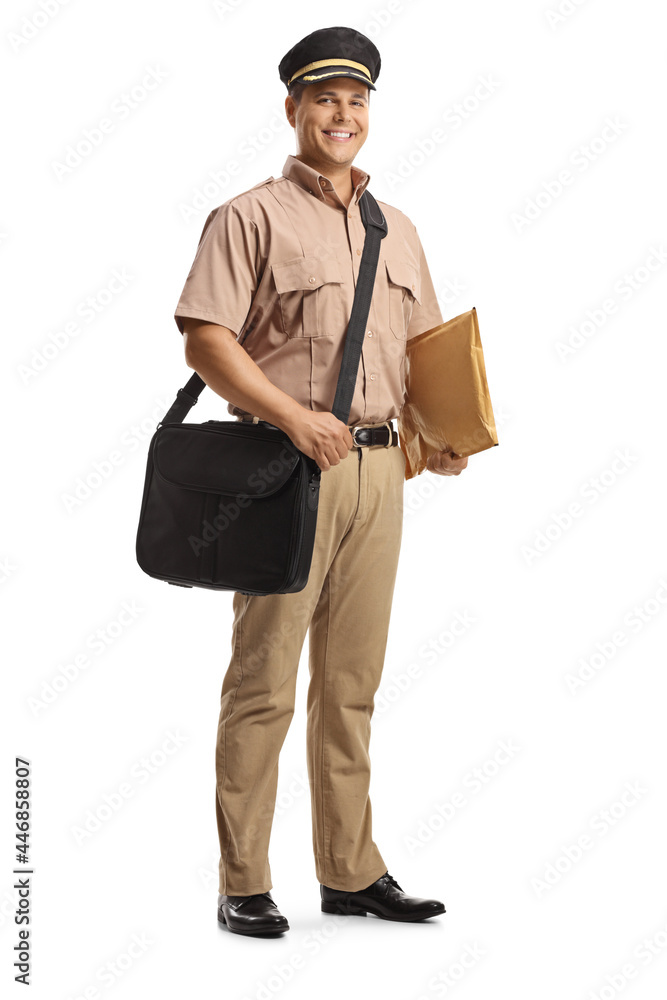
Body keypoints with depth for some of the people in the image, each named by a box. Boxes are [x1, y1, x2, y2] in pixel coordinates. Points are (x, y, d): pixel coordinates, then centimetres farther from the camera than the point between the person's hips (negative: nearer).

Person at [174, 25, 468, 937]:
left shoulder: (397, 230, 19)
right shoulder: (251, 217, -1)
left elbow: (424, 347, 23)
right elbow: (205, 341, -10)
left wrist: (441, 435, 6)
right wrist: (294, 418, -21)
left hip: (379, 466, 6)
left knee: (353, 682, 11)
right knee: (264, 682, -3)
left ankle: (351, 871, 20)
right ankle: (242, 885, 6)